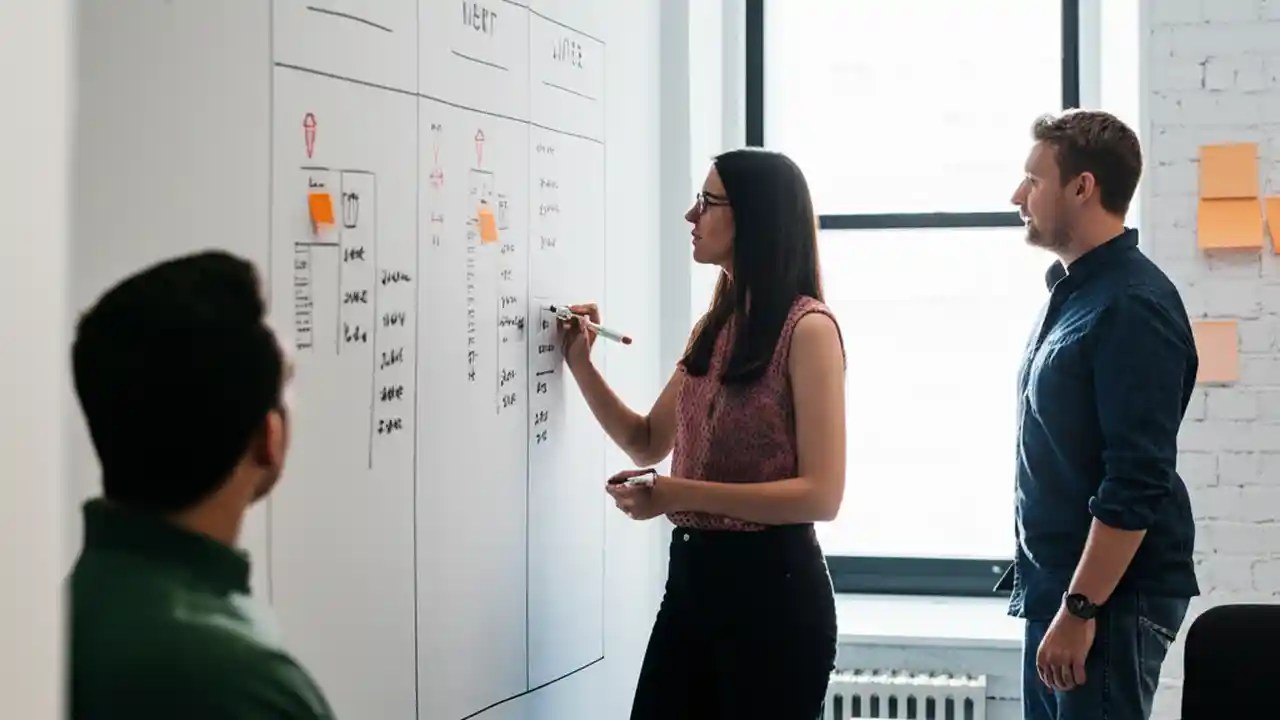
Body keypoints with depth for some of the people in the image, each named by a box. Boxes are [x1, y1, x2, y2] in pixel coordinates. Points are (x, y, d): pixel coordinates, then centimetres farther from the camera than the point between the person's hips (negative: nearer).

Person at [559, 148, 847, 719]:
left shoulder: (806, 328, -13)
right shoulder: (714, 326, 12)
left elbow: (820, 495, -18)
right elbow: (647, 444, 21)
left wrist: (680, 494, -23)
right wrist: (580, 364, 9)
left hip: (771, 584, -7)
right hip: (693, 573, 7)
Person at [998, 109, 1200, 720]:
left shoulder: (1132, 307, -17)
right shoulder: (1072, 291, 12)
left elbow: (1137, 485, -22)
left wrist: (1079, 610, -22)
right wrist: (1052, 596, 18)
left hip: (1112, 597, -9)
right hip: (1056, 583, 9)